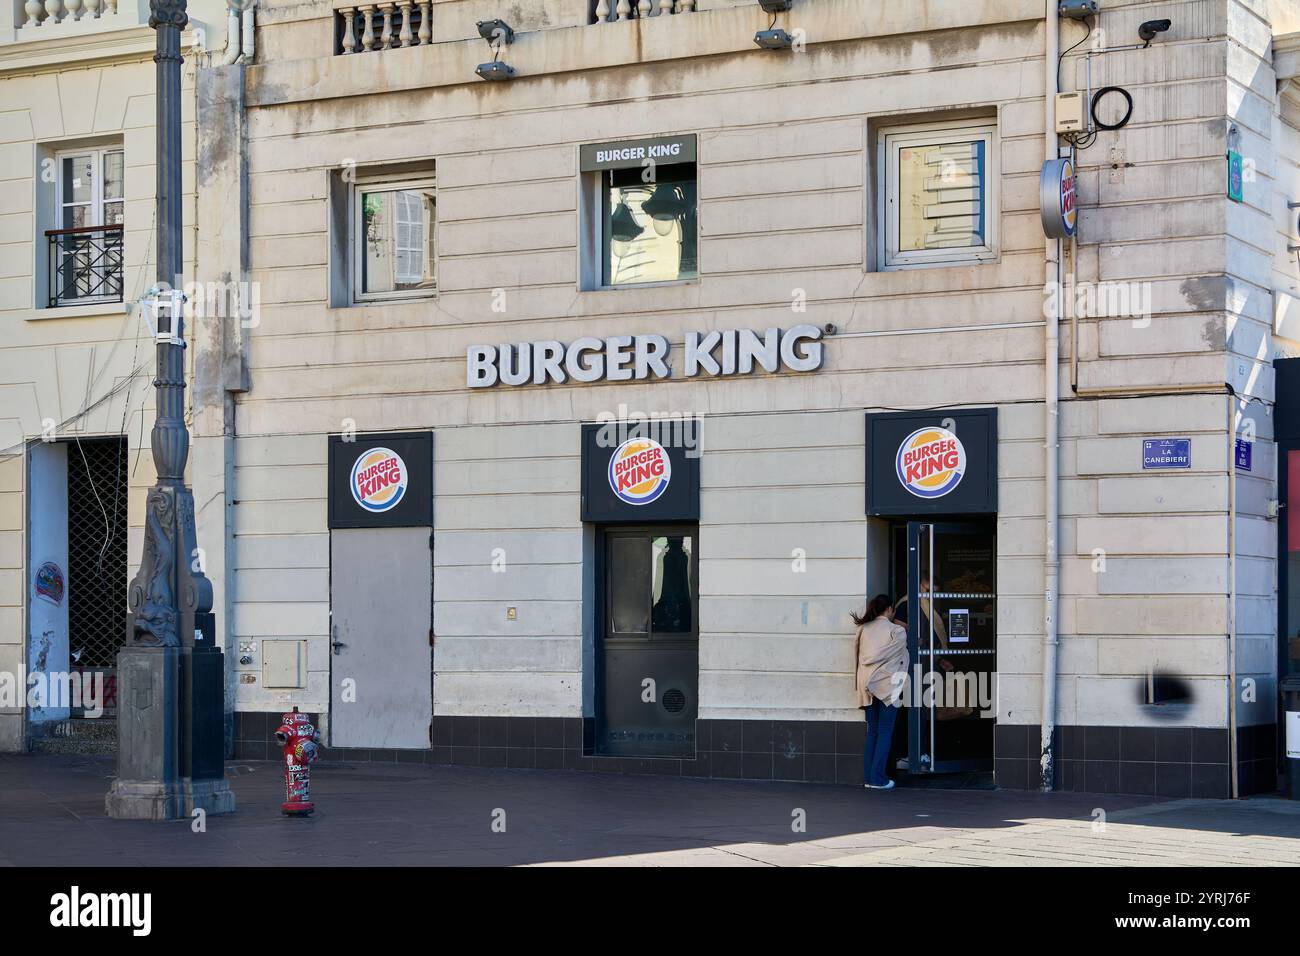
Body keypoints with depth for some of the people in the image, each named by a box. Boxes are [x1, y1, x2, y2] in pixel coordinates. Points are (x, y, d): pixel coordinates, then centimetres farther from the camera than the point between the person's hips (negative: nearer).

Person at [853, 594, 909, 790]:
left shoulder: (864, 629, 7)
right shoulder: (896, 631, -7)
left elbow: (858, 656, 7)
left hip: (867, 686, 5)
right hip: (887, 685, -5)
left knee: (872, 732, 11)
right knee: (885, 733, 0)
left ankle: (868, 777, 9)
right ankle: (878, 779, -3)